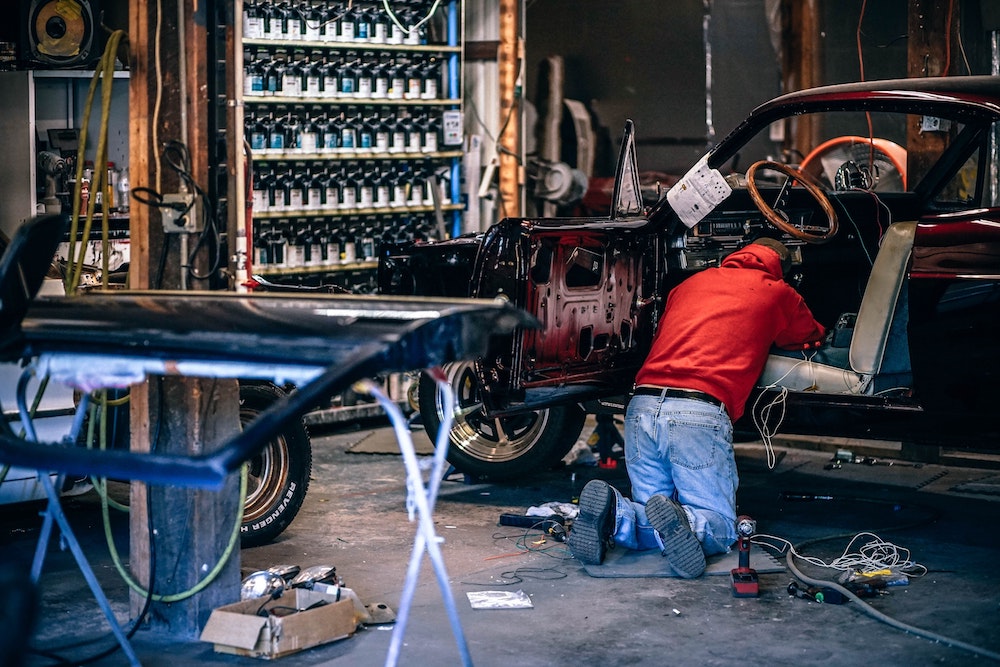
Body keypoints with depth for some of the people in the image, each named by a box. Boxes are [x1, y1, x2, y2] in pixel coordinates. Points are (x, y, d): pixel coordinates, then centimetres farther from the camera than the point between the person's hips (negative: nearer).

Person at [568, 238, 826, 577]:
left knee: (649, 520, 14)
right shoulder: (777, 292, 17)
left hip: (642, 407, 4)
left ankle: (614, 512, -18)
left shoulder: (690, 283, 27)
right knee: (720, 529, 4)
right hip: (700, 413, -4)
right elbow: (811, 339, 35)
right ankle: (675, 522, -29)